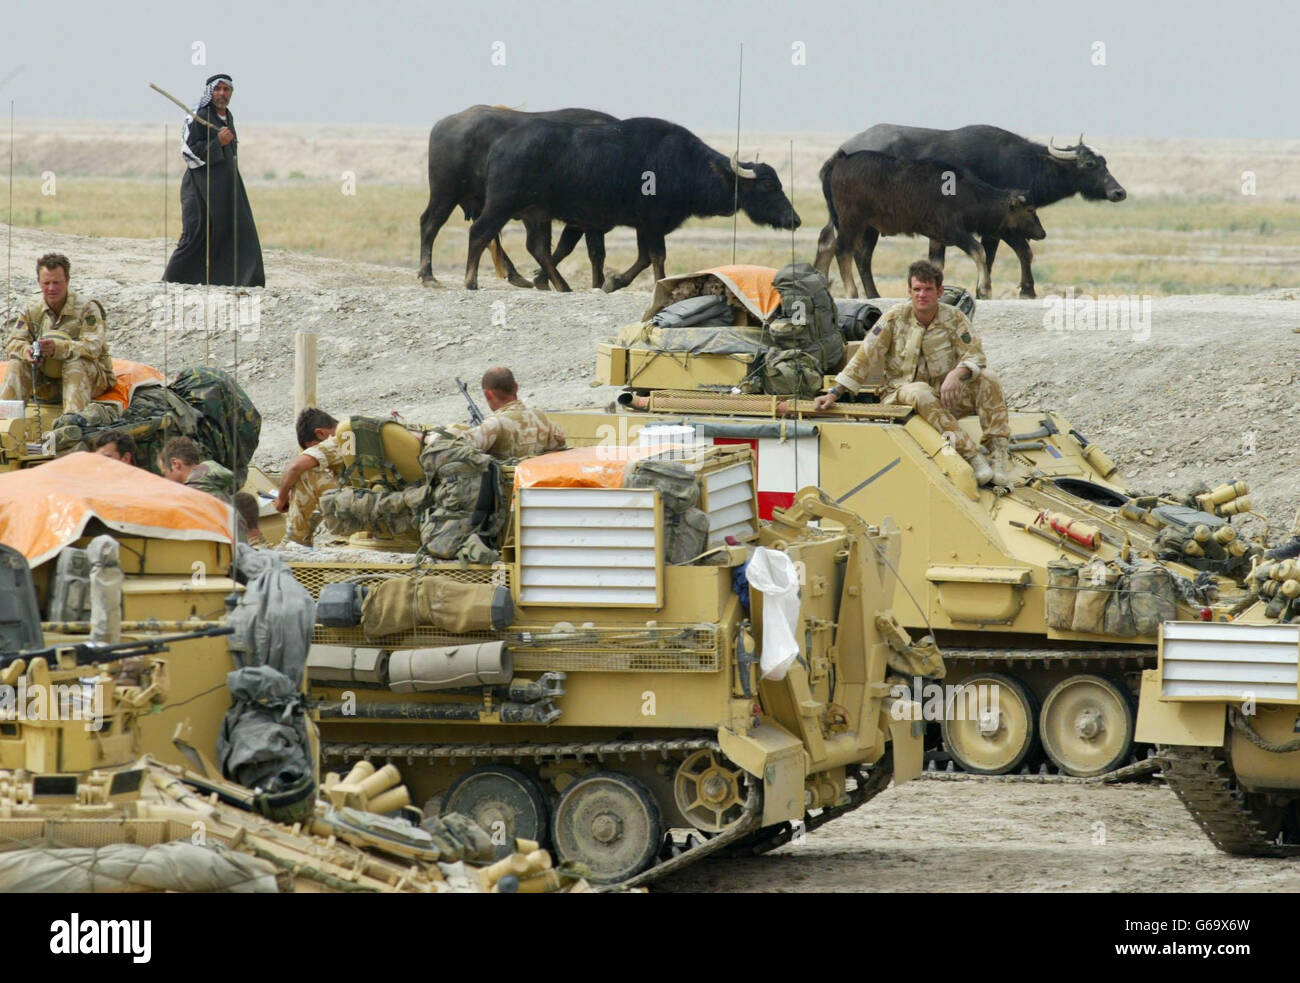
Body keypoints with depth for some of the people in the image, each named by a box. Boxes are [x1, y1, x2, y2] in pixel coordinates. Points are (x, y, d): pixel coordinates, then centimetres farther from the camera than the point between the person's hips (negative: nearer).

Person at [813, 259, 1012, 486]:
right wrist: (834, 393, -9)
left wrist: (956, 374, -30)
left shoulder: (954, 319, 1)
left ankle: (999, 451, -27)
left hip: (947, 395, 2)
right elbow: (865, 359, -3)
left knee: (988, 380, -23)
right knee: (921, 392, -39)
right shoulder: (895, 319, -3)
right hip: (903, 392, -2)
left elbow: (975, 358, -7)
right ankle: (971, 455, -44)